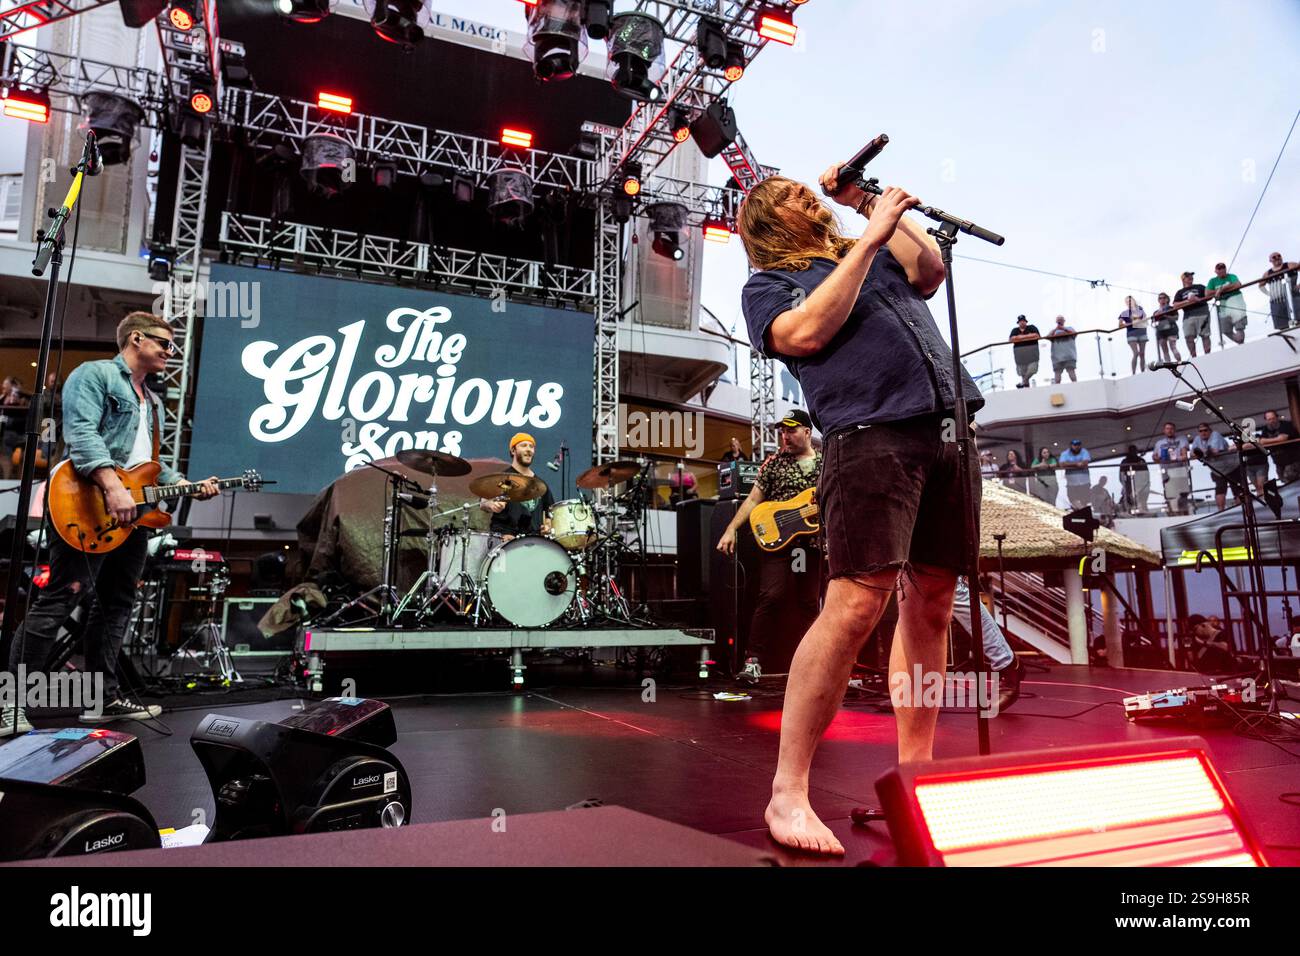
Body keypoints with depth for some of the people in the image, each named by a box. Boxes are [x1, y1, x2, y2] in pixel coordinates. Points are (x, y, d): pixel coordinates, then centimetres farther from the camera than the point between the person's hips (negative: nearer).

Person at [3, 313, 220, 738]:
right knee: (58, 601, -9)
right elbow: (82, 433, -18)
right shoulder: (93, 374, -2)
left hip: (134, 511, 9)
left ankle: (104, 695, 18)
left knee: (116, 604, 10)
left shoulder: (153, 402, 24)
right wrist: (113, 487, -30)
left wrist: (190, 486, 10)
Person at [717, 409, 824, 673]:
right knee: (772, 597, -15)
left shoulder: (825, 465, 12)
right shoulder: (775, 462, 8)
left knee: (808, 605, 4)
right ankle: (755, 657, -3)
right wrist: (731, 529, -5)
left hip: (813, 544, 2)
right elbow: (753, 499, 4)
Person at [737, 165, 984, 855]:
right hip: (870, 435, -6)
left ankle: (915, 773, 12)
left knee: (930, 605, 3)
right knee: (856, 604, -19)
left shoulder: (871, 255, 32)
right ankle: (788, 792, -12)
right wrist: (868, 240, -2)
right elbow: (807, 332, -6)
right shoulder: (766, 284, 13)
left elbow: (931, 272, 17)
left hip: (948, 430, 7)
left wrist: (871, 205, 21)